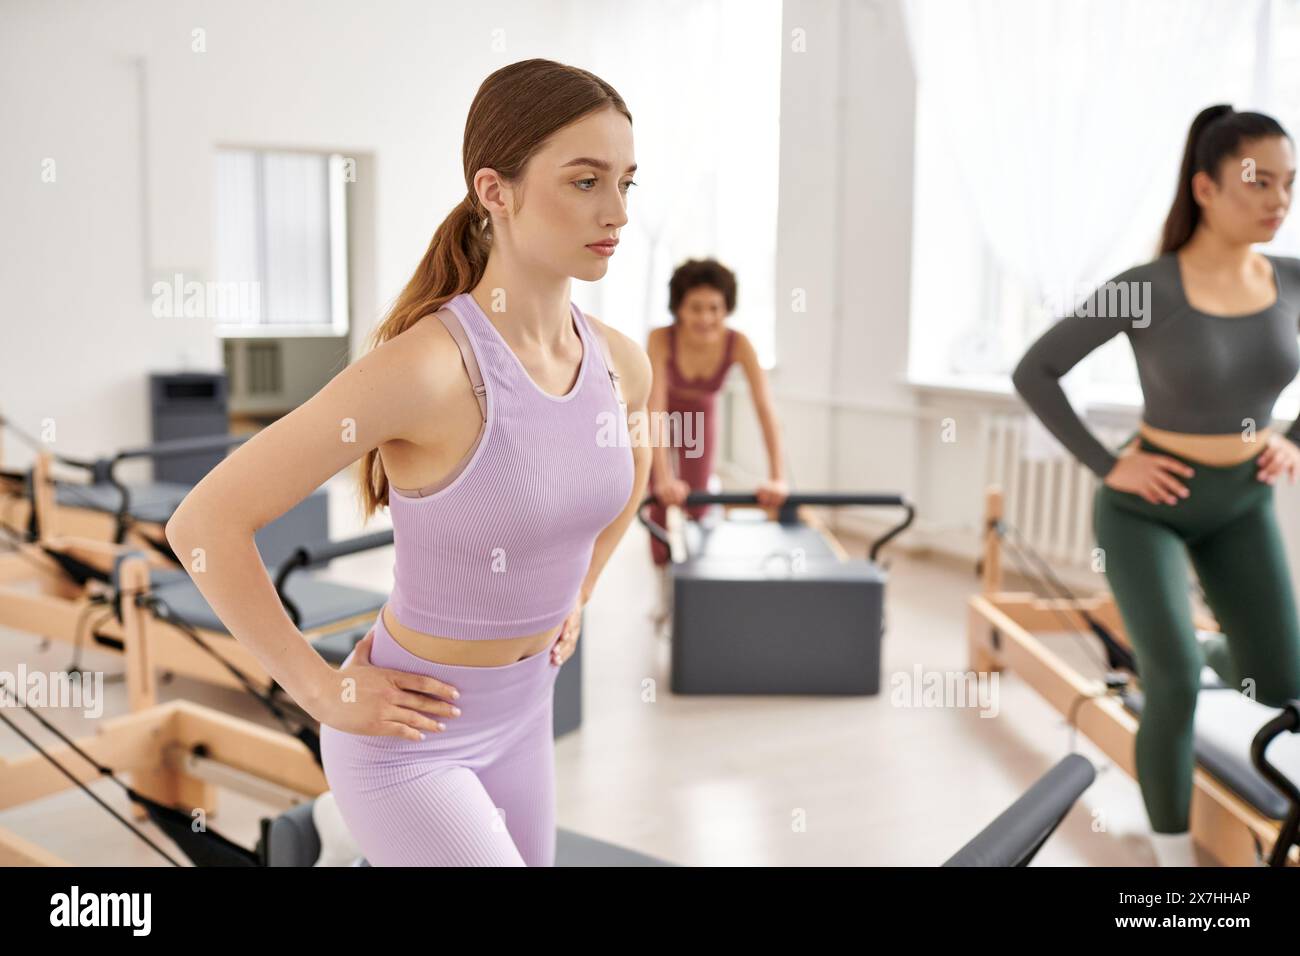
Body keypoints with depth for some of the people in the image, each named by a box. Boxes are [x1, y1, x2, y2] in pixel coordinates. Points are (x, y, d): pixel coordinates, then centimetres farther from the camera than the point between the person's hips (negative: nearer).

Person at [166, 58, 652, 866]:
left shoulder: (620, 360, -8)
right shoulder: (424, 366, -30)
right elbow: (203, 523, -24)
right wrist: (323, 693, -17)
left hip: (518, 718, 7)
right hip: (407, 737, -7)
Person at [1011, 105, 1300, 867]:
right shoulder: (1146, 289, -20)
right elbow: (1033, 373, -16)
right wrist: (1106, 464, -17)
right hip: (1147, 505, -5)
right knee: (1176, 688, -15)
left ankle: (1206, 650, 45)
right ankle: (1175, 854, 6)